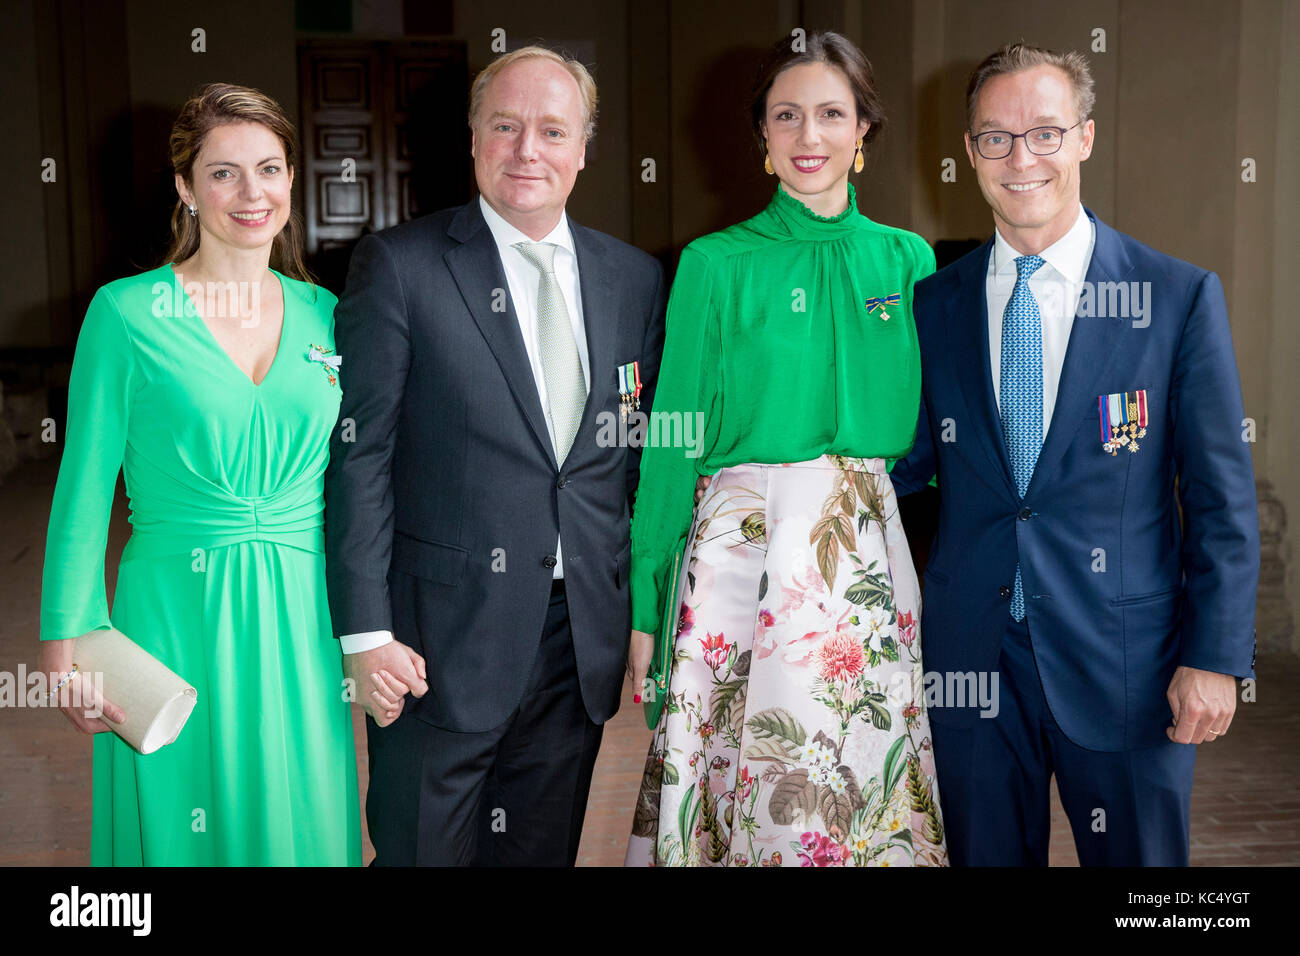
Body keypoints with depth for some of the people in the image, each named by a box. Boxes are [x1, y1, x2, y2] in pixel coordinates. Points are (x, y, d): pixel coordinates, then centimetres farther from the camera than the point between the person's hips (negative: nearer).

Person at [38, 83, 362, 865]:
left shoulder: (323, 314, 5)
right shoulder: (126, 312, -6)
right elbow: (85, 485, -3)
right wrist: (69, 638, -7)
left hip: (304, 622, 3)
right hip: (176, 617, -3)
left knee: (302, 825, 14)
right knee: (181, 827, 11)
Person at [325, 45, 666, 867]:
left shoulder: (635, 277, 7)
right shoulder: (400, 265, -6)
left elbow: (645, 452, 10)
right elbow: (359, 457, -8)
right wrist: (366, 630, -12)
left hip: (584, 637, 4)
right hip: (443, 639, -4)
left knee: (546, 848, 17)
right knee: (422, 846, 9)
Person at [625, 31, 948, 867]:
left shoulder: (908, 259, 8)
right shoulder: (716, 265, -1)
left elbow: (925, 436, 14)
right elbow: (675, 441, 0)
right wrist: (647, 604, -2)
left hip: (872, 556, 3)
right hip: (744, 550, -3)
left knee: (869, 790, 9)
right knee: (745, 792, 4)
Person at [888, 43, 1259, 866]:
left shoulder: (1181, 296, -4)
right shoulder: (935, 303, 4)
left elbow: (1222, 497, -4)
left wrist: (1216, 657, -8)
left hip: (1124, 662, -2)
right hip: (972, 654, 2)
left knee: (1137, 856, 12)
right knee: (986, 852, 15)